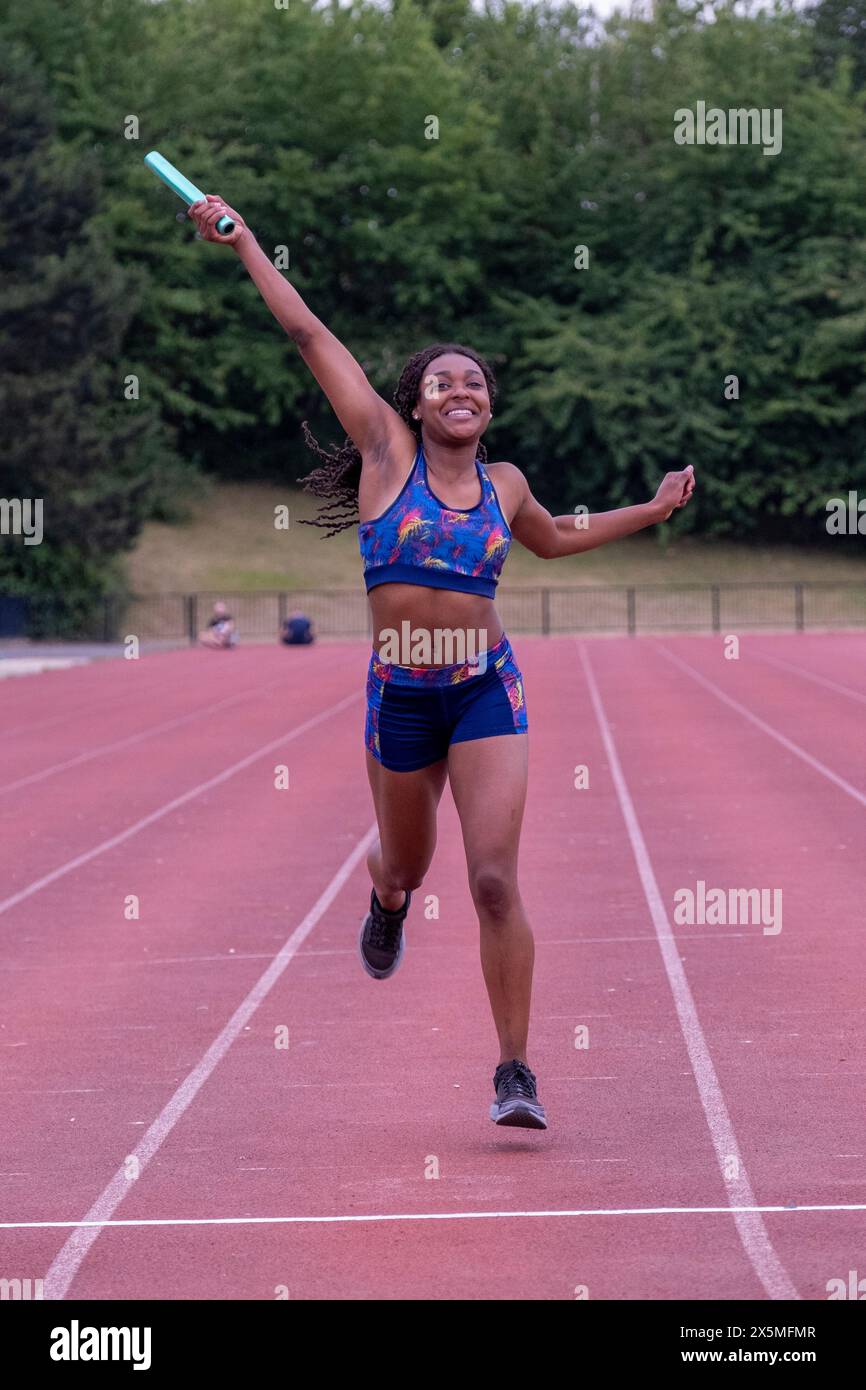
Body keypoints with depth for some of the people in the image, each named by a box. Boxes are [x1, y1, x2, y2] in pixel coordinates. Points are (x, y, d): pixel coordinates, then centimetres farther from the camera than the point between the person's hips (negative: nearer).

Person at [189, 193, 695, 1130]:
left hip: (487, 690, 0)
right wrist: (244, 244, -5)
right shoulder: (388, 451, -3)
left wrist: (651, 511, 26)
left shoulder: (505, 484, 5)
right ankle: (386, 900, 59)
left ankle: (515, 1070, -8)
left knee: (495, 881, -12)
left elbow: (556, 538, 30)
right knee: (407, 863, 18)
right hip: (400, 695, 0)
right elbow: (310, 335, -4)